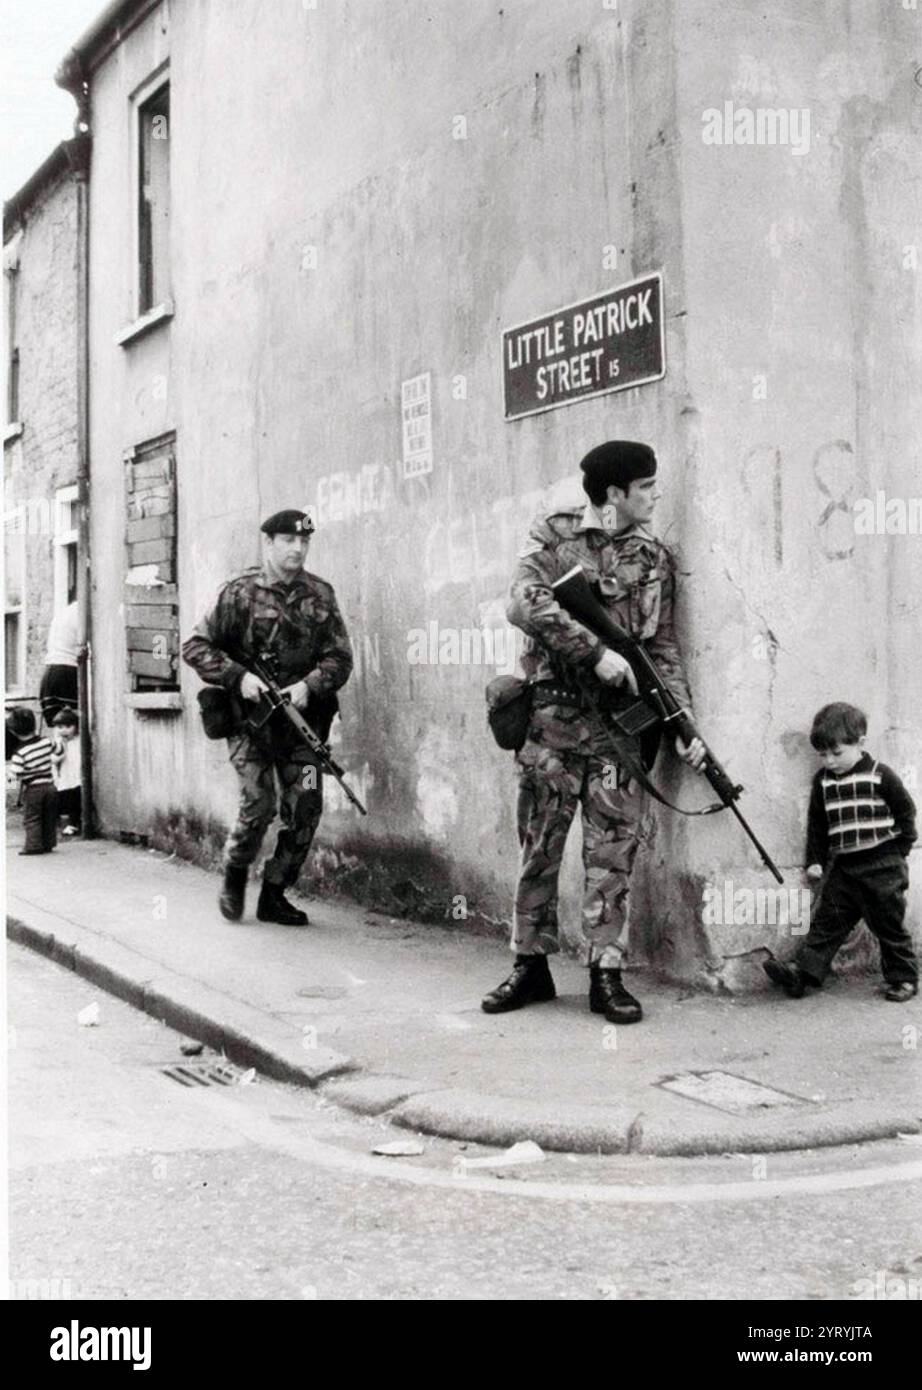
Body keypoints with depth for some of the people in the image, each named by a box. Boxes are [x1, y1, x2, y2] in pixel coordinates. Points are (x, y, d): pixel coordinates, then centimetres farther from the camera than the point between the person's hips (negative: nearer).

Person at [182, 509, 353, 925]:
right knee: (259, 803, -12)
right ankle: (234, 875, 17)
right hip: (250, 718, -3)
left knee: (305, 808, -1)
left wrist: (308, 685, -14)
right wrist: (238, 676, -15)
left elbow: (339, 657, 4)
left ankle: (274, 894, 15)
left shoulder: (320, 594, 6)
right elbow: (195, 646, -2)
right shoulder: (239, 593, -3)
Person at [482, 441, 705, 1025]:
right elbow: (525, 604, -15)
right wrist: (596, 651, -20)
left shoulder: (656, 557, 9)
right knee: (539, 846, 6)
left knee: (613, 851, 1)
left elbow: (665, 648, 8)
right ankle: (531, 965, 18)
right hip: (552, 716, -2)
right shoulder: (554, 534, 1)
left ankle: (607, 973, 10)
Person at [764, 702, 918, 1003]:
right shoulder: (823, 781, 6)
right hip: (843, 866, 4)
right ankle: (801, 970, -5)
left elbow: (905, 812, 0)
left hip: (882, 866, -4)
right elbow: (816, 823, 12)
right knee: (826, 921, 1)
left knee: (889, 925, 3)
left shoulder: (880, 775, -7)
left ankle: (904, 977, 16)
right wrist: (815, 861, 7)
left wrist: (899, 851, 0)